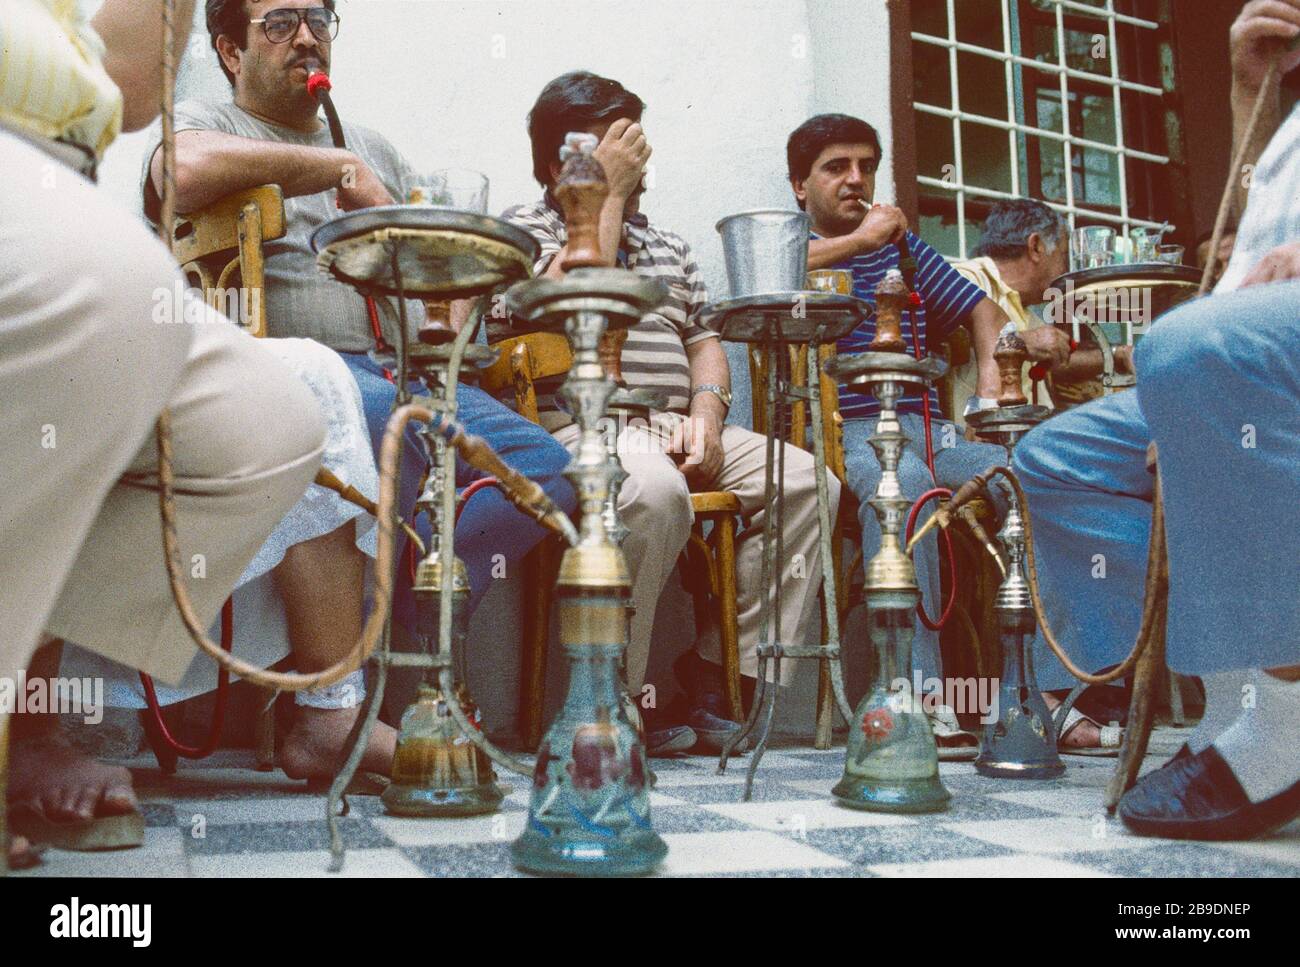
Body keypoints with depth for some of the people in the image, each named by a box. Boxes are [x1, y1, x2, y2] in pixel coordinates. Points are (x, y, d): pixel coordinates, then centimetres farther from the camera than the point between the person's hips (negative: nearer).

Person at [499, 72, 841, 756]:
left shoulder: (665, 245, 27)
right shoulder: (523, 229, 8)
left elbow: (704, 338, 21)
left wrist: (706, 410, 0)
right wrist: (609, 195, -6)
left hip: (674, 431, 7)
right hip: (578, 427, -6)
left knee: (808, 481, -14)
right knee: (656, 489, -39)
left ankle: (721, 673, -10)